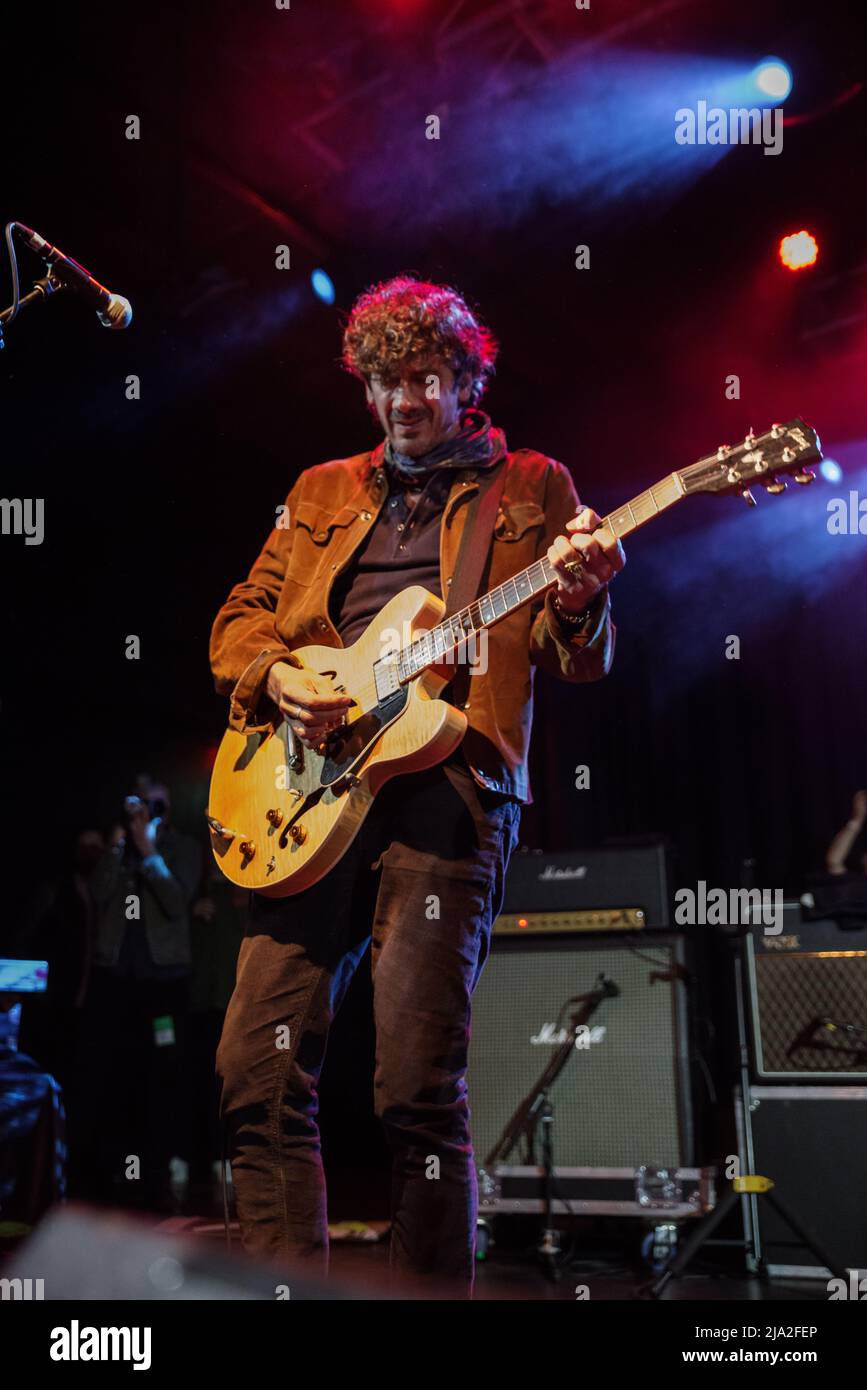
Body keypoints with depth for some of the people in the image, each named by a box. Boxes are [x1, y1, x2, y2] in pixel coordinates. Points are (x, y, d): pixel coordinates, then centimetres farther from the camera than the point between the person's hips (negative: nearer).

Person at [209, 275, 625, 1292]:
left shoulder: (532, 488, 16)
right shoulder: (320, 493, 25)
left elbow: (579, 661, 8)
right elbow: (240, 619, 21)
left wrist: (578, 600, -16)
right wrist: (275, 677, -1)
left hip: (448, 780, -4)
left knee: (419, 1088, -9)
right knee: (259, 1075, -1)